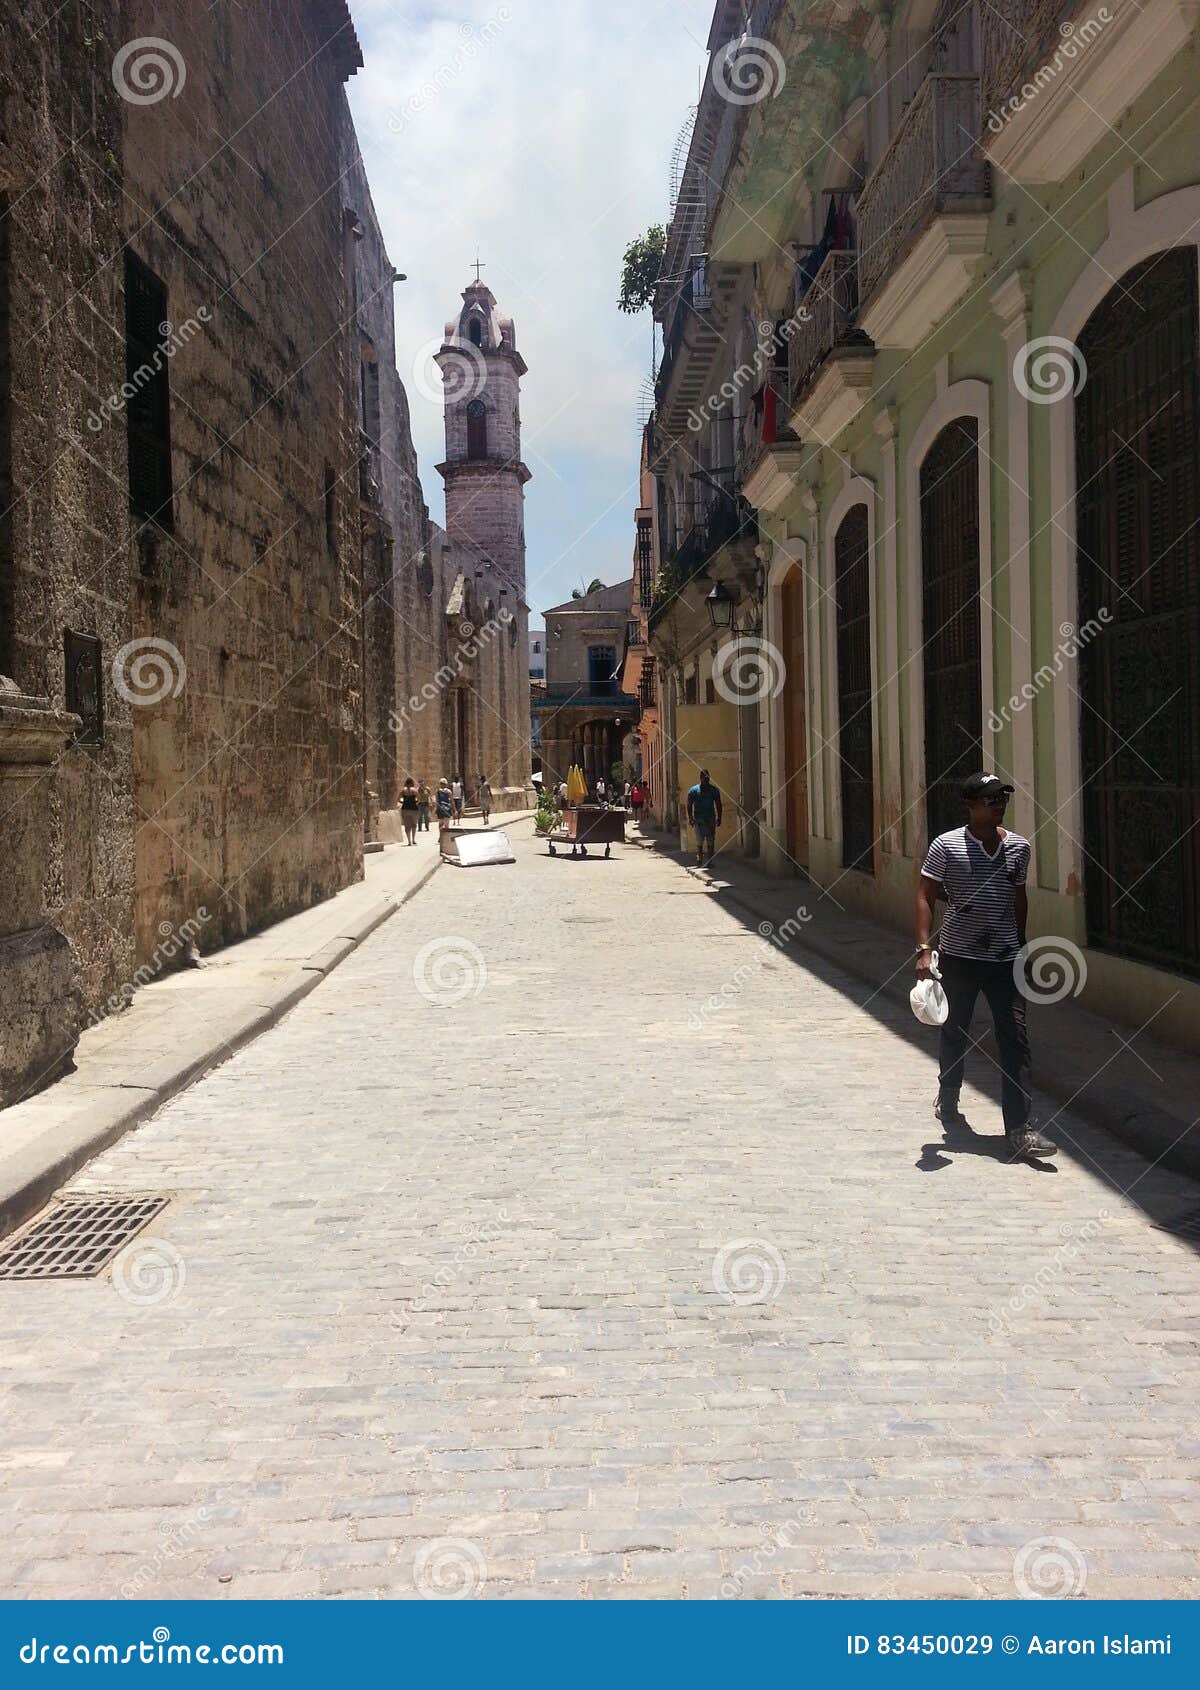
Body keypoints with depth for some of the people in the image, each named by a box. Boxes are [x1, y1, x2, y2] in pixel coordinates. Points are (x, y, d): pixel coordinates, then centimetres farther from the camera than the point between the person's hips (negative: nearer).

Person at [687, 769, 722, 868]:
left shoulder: (713, 790, 8)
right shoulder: (694, 790, 1)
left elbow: (719, 805, 12)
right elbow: (689, 805, 1)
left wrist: (719, 818, 5)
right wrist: (690, 818, -8)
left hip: (711, 819, 3)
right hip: (699, 819, -3)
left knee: (711, 841, 3)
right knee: (700, 841, -5)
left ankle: (709, 861, 8)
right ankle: (699, 861, -1)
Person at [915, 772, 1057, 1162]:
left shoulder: (1018, 847, 5)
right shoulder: (946, 846, -7)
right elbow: (925, 897, -7)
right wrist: (924, 948, -15)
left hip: (1006, 958, 3)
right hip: (959, 957, -2)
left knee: (1015, 1041, -4)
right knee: (955, 1035, 14)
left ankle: (1019, 1129, -2)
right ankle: (947, 1105, 37)